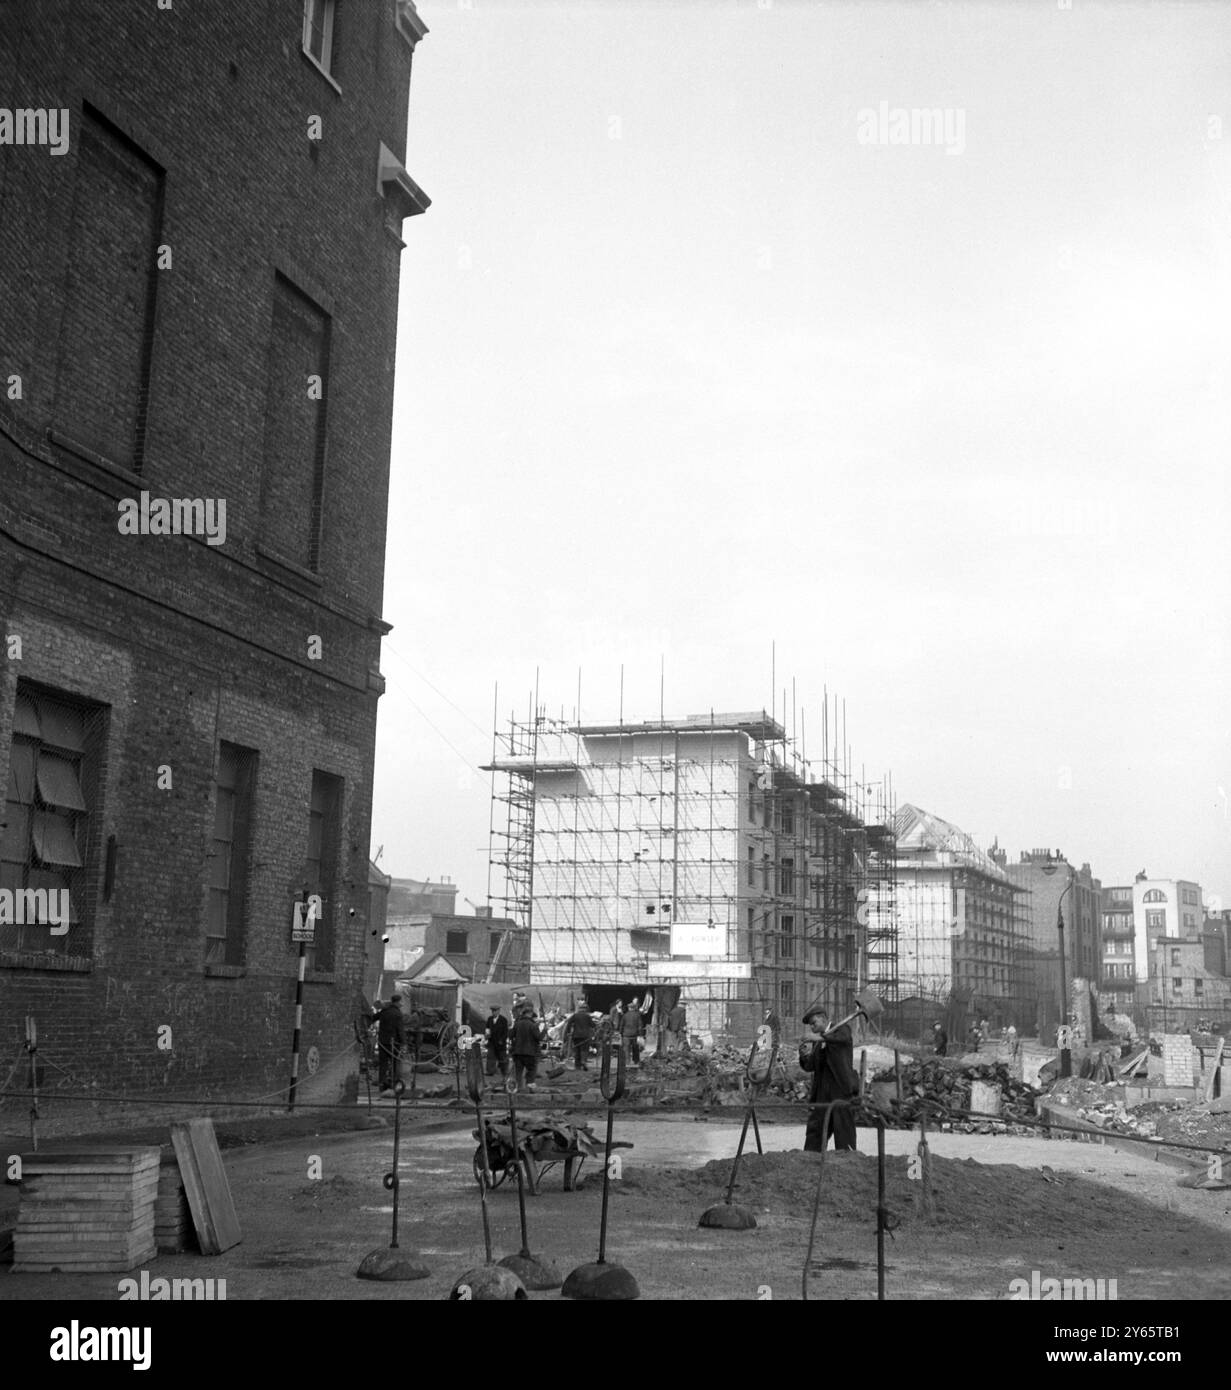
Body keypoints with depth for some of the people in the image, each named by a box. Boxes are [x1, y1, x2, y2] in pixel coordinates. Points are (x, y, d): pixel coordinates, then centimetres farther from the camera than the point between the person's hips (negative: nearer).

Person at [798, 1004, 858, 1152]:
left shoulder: (841, 1029, 1)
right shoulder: (817, 1042, 18)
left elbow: (844, 1038, -23)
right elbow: (810, 1067, 12)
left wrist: (821, 1037, -34)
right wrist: (804, 1056, -10)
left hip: (842, 1087, -6)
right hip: (823, 1091, 6)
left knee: (843, 1128, -5)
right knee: (815, 1127, 6)